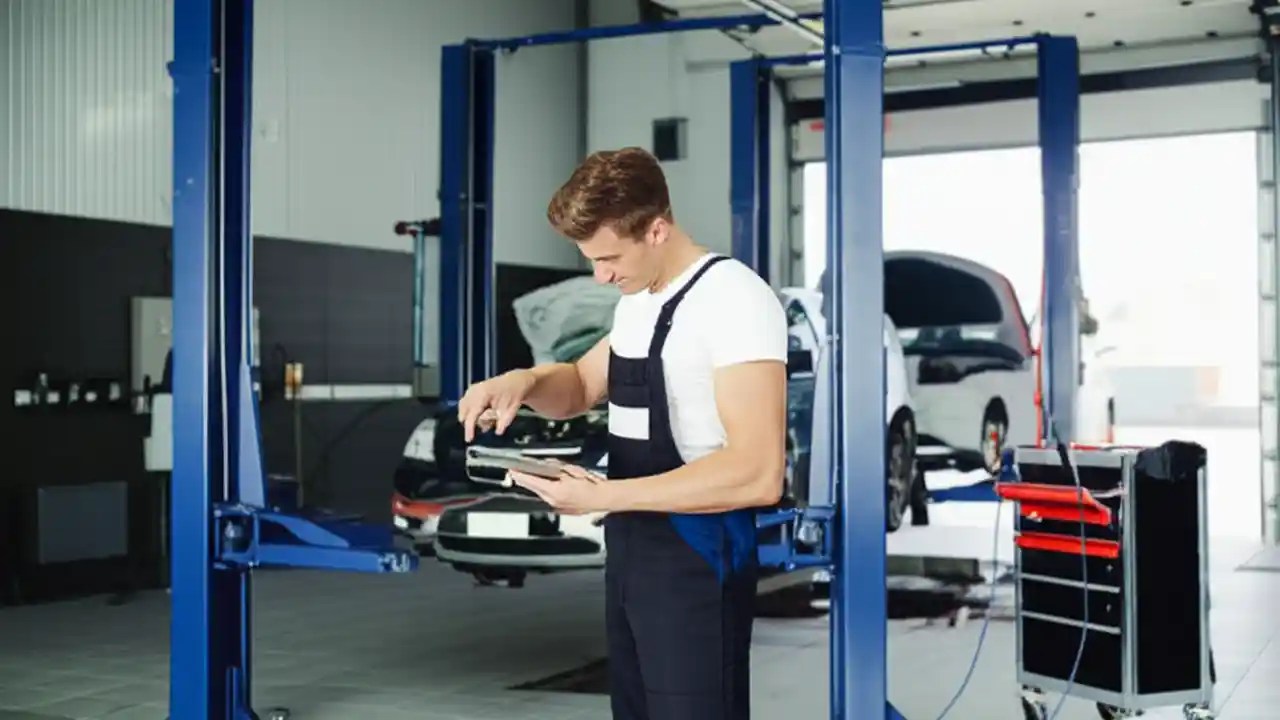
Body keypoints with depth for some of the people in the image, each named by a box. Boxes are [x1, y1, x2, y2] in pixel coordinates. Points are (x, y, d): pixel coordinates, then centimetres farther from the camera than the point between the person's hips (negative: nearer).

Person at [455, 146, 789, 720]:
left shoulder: (734, 301, -18)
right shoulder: (636, 302, 12)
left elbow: (758, 474, -26)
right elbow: (580, 387, 24)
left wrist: (604, 497, -27)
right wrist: (523, 382, 0)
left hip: (696, 564, -9)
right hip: (630, 553, 9)